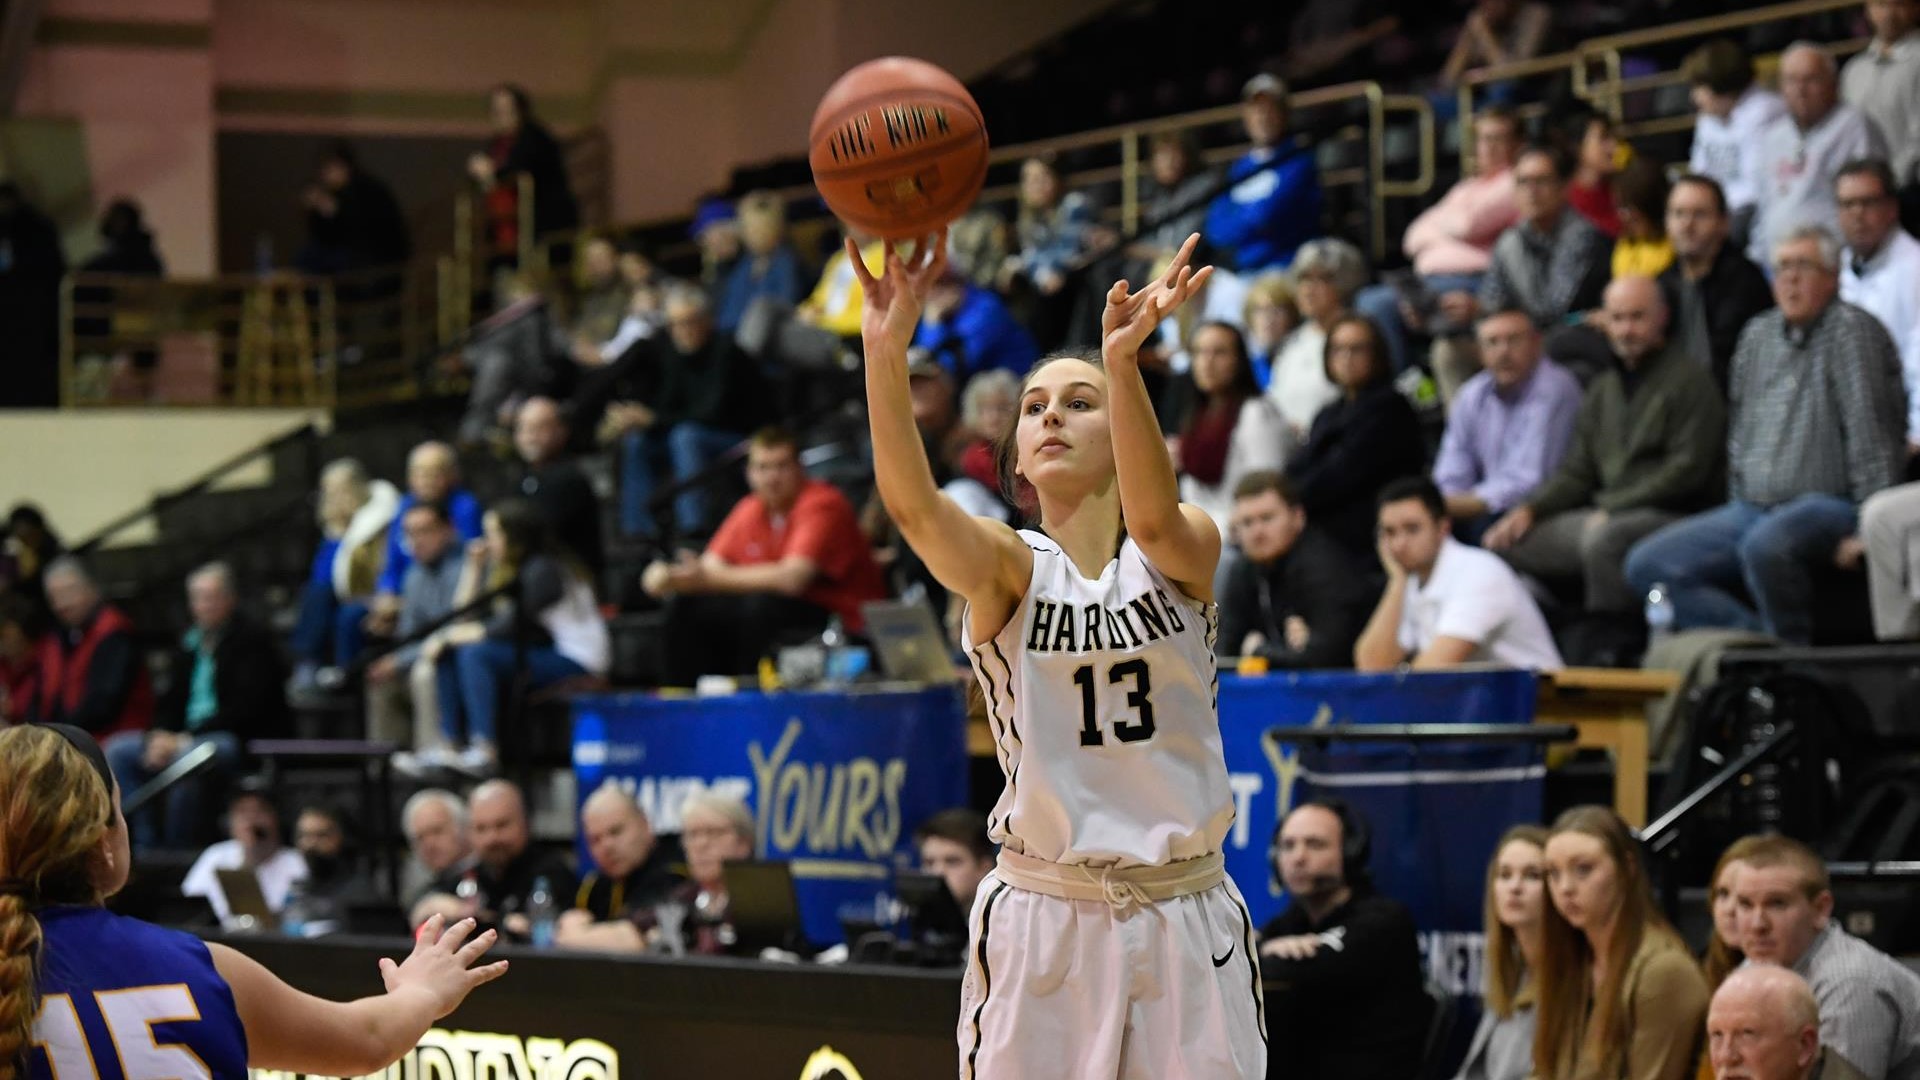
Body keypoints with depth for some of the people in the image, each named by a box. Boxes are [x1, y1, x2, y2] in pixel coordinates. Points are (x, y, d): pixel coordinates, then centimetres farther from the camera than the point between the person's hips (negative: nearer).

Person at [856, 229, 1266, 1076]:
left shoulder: (1185, 550, 0)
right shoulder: (1009, 566, -1)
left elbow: (1153, 518, -25)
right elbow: (913, 505, -22)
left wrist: (1123, 361, -44)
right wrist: (885, 350, -40)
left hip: (1184, 918, 1)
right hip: (1041, 918, 0)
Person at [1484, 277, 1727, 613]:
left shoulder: (1689, 379, -3)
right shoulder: (1604, 388, 21)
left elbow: (1687, 470, -12)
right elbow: (1576, 472, 22)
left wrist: (1611, 508, -13)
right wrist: (1529, 509, 4)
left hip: (1670, 513, -8)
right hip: (1606, 513, 8)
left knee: (1602, 539, -39)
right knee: (1504, 542, -5)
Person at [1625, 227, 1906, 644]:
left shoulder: (1850, 331, -6)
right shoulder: (1758, 335, 16)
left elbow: (1869, 437, -12)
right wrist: (1738, 507, 13)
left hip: (1827, 505, -8)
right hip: (1751, 510, 8)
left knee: (1764, 546, -40)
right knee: (1647, 564, -8)